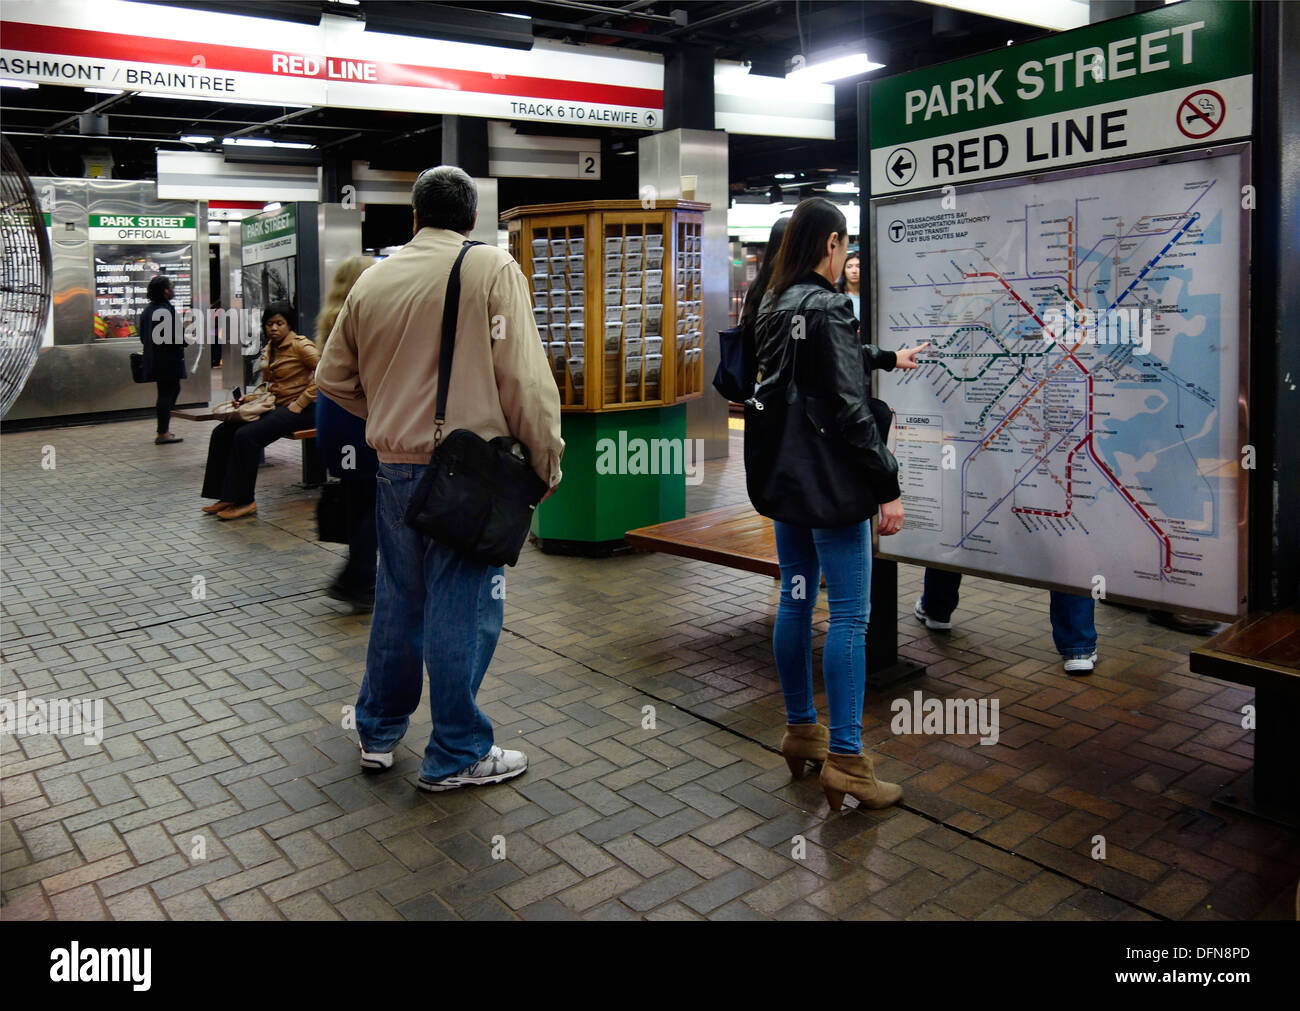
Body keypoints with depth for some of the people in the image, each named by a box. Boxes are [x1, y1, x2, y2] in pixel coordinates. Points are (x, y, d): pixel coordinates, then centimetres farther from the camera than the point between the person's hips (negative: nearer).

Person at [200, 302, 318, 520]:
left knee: (246, 436, -26)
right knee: (222, 432, -4)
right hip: (274, 407, 9)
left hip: (297, 409, -9)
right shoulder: (268, 350, 16)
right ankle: (226, 497, 0)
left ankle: (244, 501, -15)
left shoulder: (300, 345, -8)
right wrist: (247, 399, 4)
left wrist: (299, 404, -18)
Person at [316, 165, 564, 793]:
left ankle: (377, 733, 34)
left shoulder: (373, 279, 8)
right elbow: (523, 377, -14)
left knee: (397, 599, 19)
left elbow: (333, 377, 14)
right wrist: (546, 460, -6)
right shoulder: (492, 269, -7)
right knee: (462, 609, 4)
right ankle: (456, 756, 15)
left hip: (394, 466, 6)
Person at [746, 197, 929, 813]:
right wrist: (887, 486, -18)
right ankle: (844, 759, -1)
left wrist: (889, 357, 45)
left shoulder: (773, 306, 13)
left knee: (795, 600, 15)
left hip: (783, 478, 9)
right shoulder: (825, 308, -16)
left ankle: (800, 730, 27)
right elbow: (850, 407, -21)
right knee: (849, 616, -4)